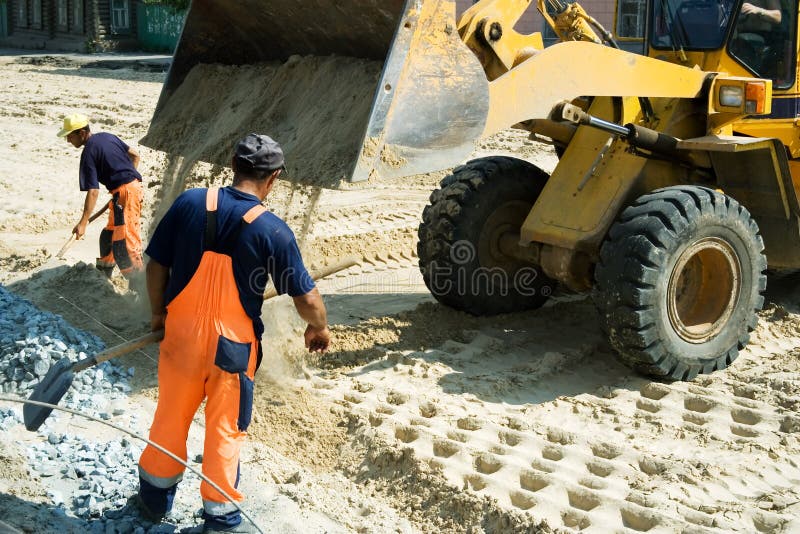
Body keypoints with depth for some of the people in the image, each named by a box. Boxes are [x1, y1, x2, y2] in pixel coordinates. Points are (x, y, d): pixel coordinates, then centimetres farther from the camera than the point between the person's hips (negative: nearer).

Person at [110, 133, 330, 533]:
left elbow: (156, 266, -2)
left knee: (171, 417, 21)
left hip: (180, 333, 3)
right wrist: (319, 327, 10)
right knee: (224, 431, 14)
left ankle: (155, 497, 39)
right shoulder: (272, 230, -16)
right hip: (232, 345, -2)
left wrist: (158, 313, 14)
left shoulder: (189, 203, -10)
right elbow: (307, 300, -11)